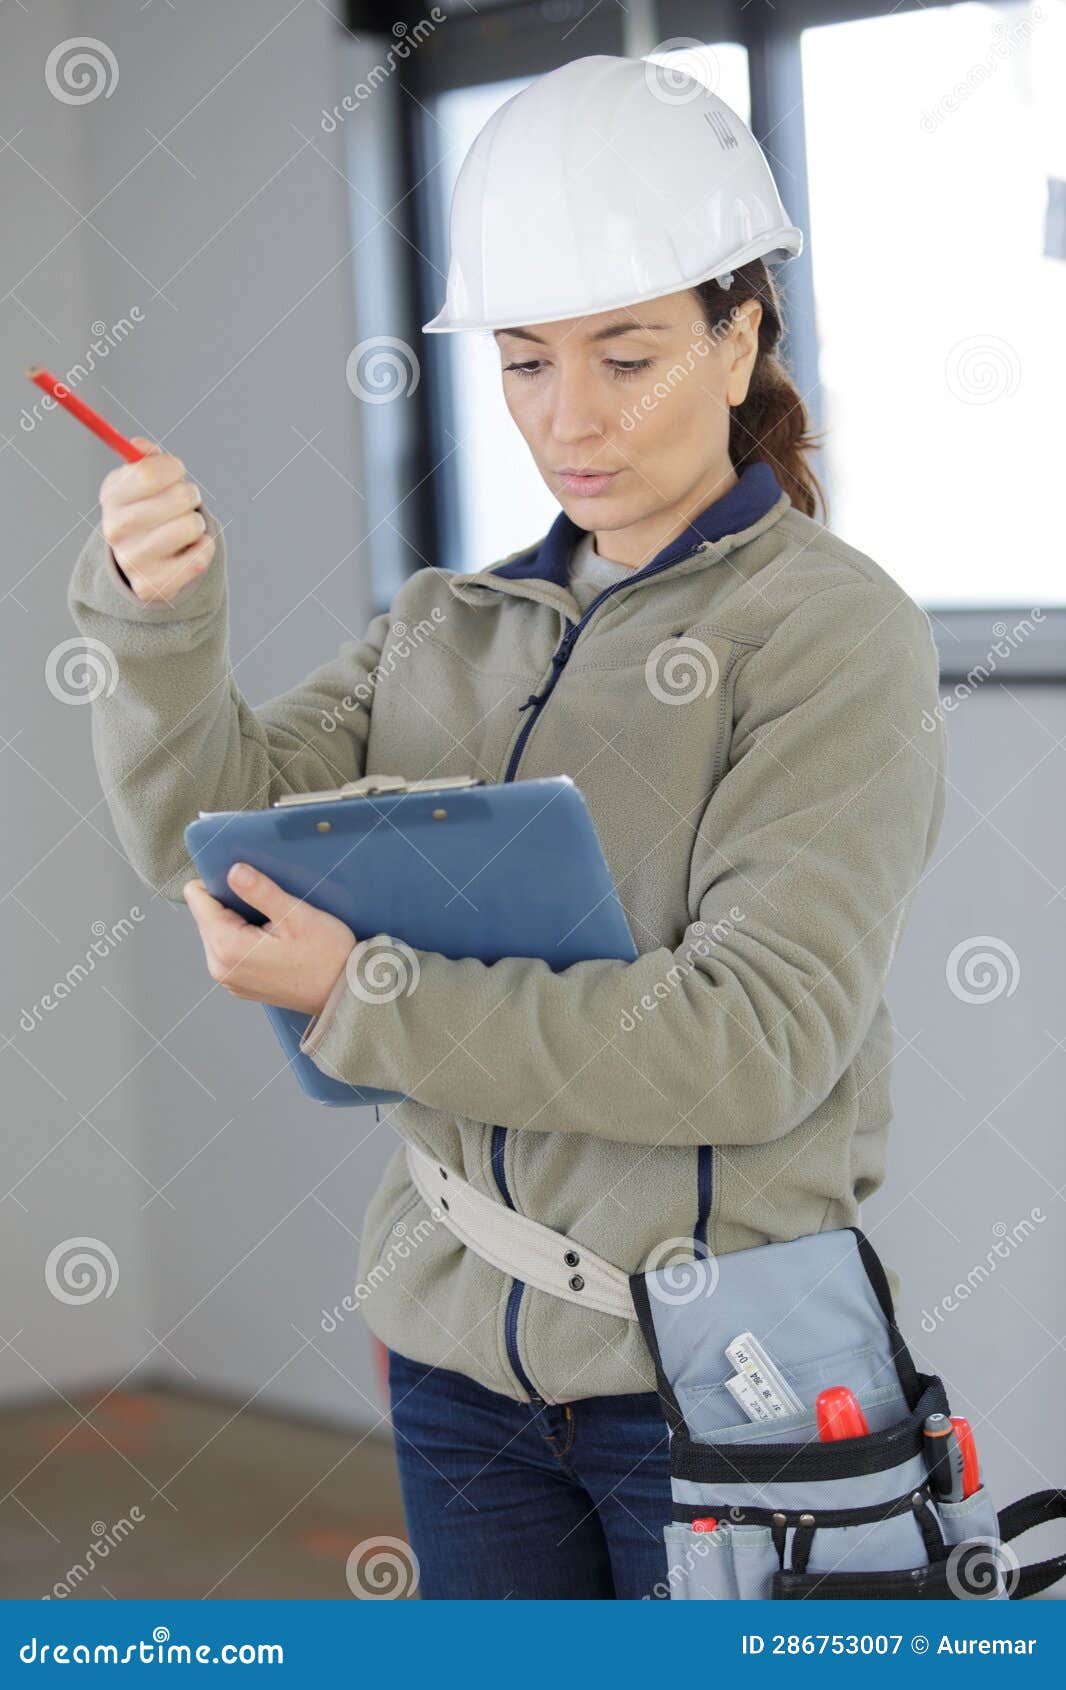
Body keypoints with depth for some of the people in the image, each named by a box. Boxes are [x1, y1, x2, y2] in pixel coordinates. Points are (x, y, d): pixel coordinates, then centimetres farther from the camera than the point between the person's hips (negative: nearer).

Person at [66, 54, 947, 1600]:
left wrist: (365, 998, -19)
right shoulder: (449, 628, 9)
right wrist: (160, 618, -20)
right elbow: (214, 827, -1)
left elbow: (758, 1035, -18)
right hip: (461, 1342, 5)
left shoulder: (836, 629, -9)